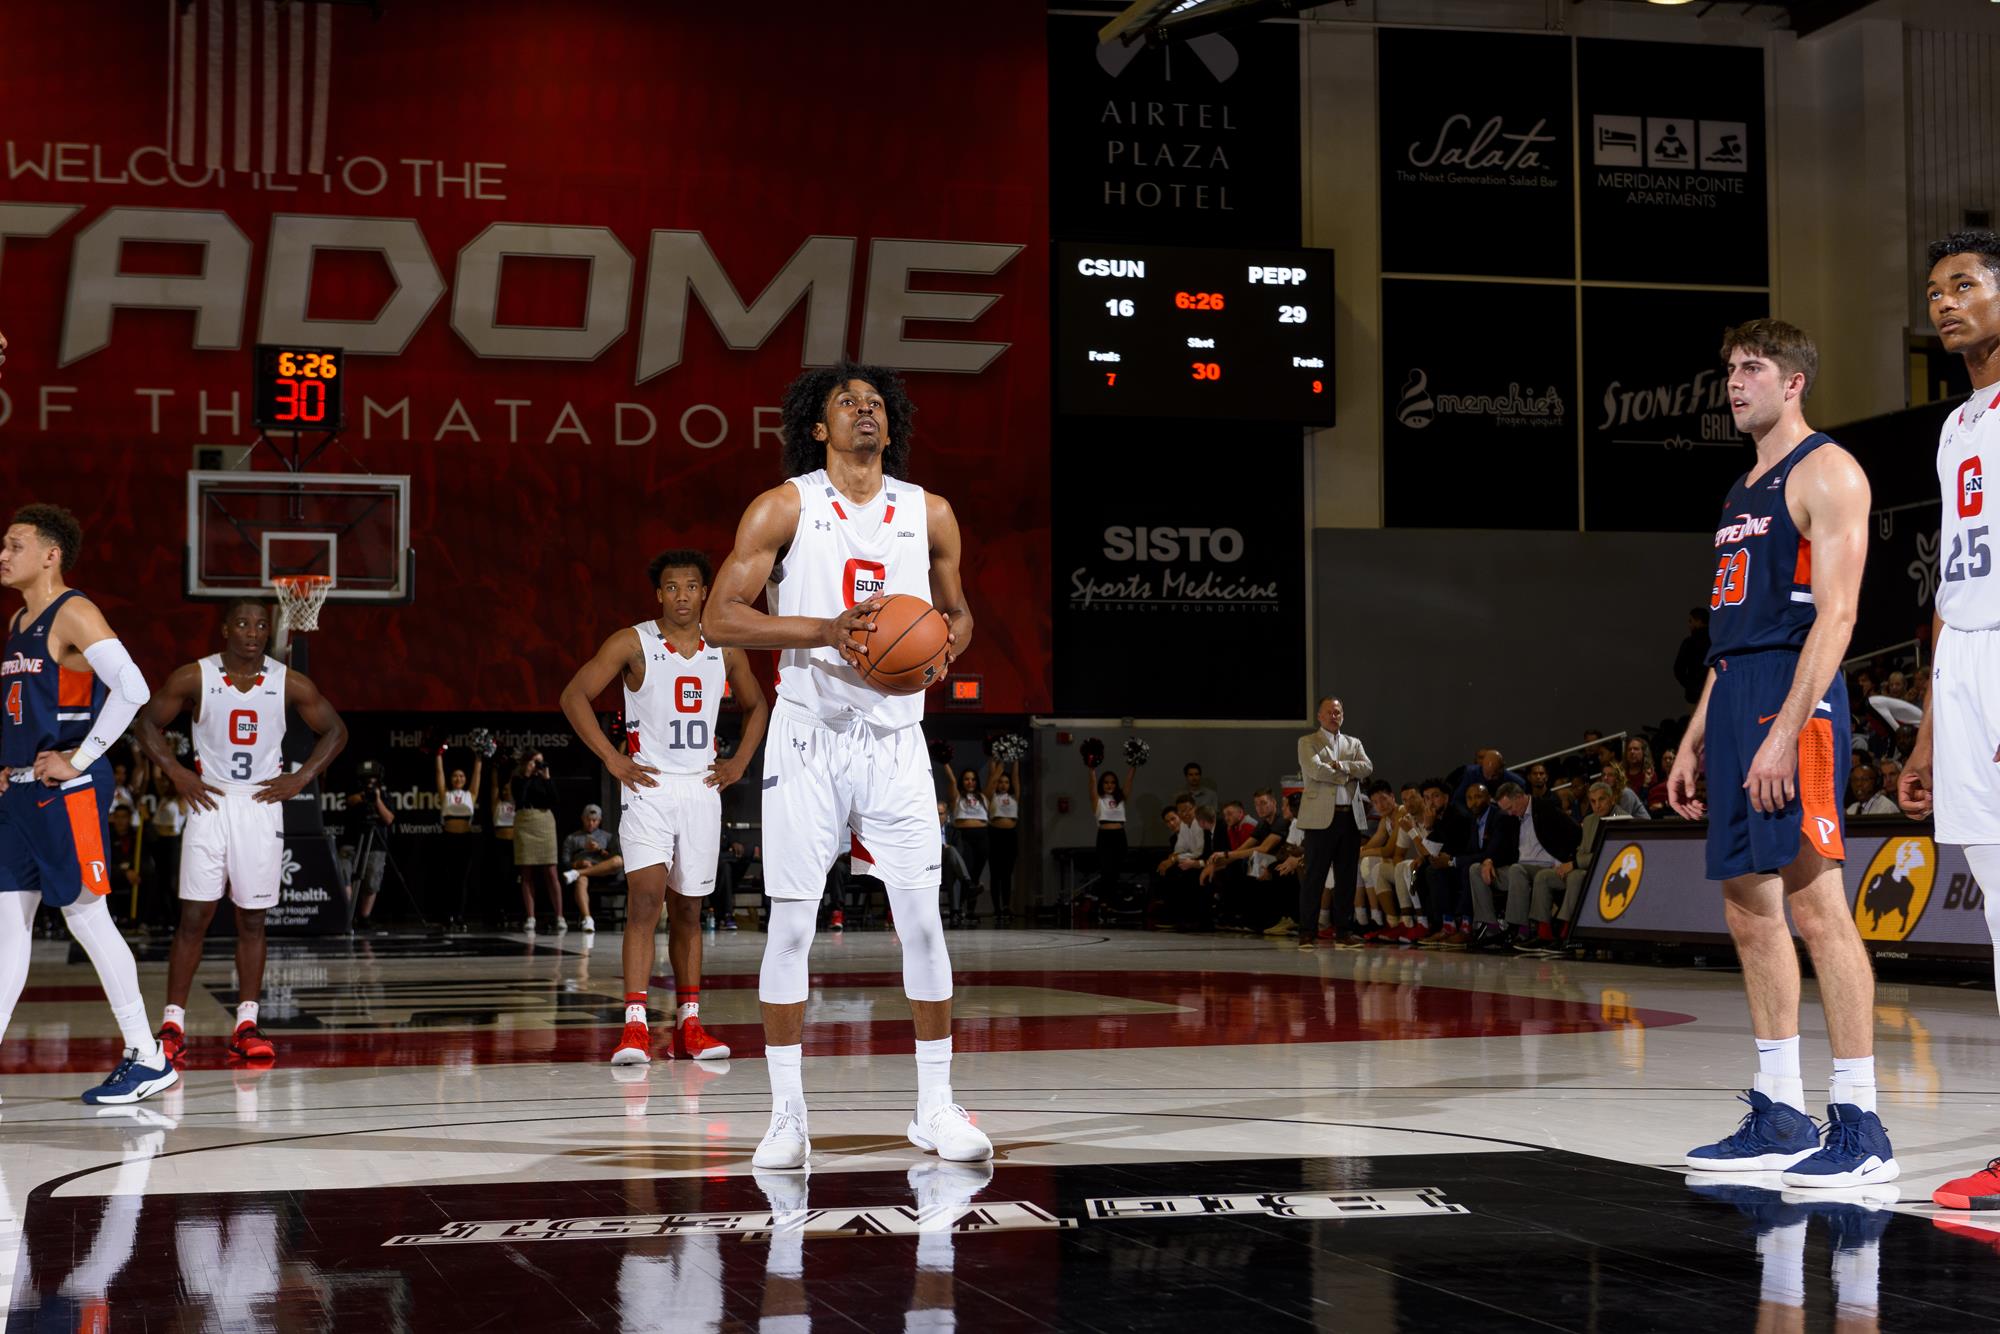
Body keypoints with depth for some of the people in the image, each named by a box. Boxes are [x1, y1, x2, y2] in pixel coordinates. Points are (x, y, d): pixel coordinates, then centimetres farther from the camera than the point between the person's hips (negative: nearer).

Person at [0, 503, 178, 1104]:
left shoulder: (74, 614, -11)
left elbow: (132, 688, -22)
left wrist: (78, 760, -19)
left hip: (69, 791, -9)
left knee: (86, 915, -7)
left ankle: (148, 1059, 1)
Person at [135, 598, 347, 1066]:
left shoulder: (290, 684, -2)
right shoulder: (194, 678, -5)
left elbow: (334, 731, 8)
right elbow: (148, 722, 6)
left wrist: (301, 778, -2)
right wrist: (176, 773, -6)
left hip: (261, 804, 1)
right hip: (209, 801, -1)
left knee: (252, 920, 4)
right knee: (194, 917, -4)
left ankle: (246, 1026, 9)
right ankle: (173, 1024, 1)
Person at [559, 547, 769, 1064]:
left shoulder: (725, 648, 6)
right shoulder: (632, 643, -6)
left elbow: (756, 705, 22)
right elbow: (574, 696, -5)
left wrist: (741, 760, 9)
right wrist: (613, 759, -10)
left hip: (702, 787, 4)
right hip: (648, 786, -4)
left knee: (688, 908, 10)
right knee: (646, 895, -18)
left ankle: (688, 1025, 17)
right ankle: (635, 1026, -22)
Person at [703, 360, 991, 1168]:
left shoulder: (929, 513, 7)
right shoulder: (784, 508, -2)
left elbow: (956, 610, 20)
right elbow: (722, 616, -7)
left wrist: (948, 642, -5)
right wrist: (826, 630, -20)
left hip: (895, 738, 3)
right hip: (808, 733, -2)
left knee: (923, 923, 0)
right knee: (790, 924, -2)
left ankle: (935, 1108, 12)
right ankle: (787, 1116, 8)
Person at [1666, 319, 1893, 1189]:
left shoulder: (1825, 472, -5)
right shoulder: (1745, 491, 23)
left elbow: (1835, 613, -15)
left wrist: (1784, 731, -22)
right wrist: (1694, 739, 21)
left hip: (1794, 700, -9)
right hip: (1735, 697, 9)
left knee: (1816, 904, -12)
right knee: (1750, 913, 9)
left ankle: (1858, 1126, -10)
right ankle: (1778, 1118, 15)